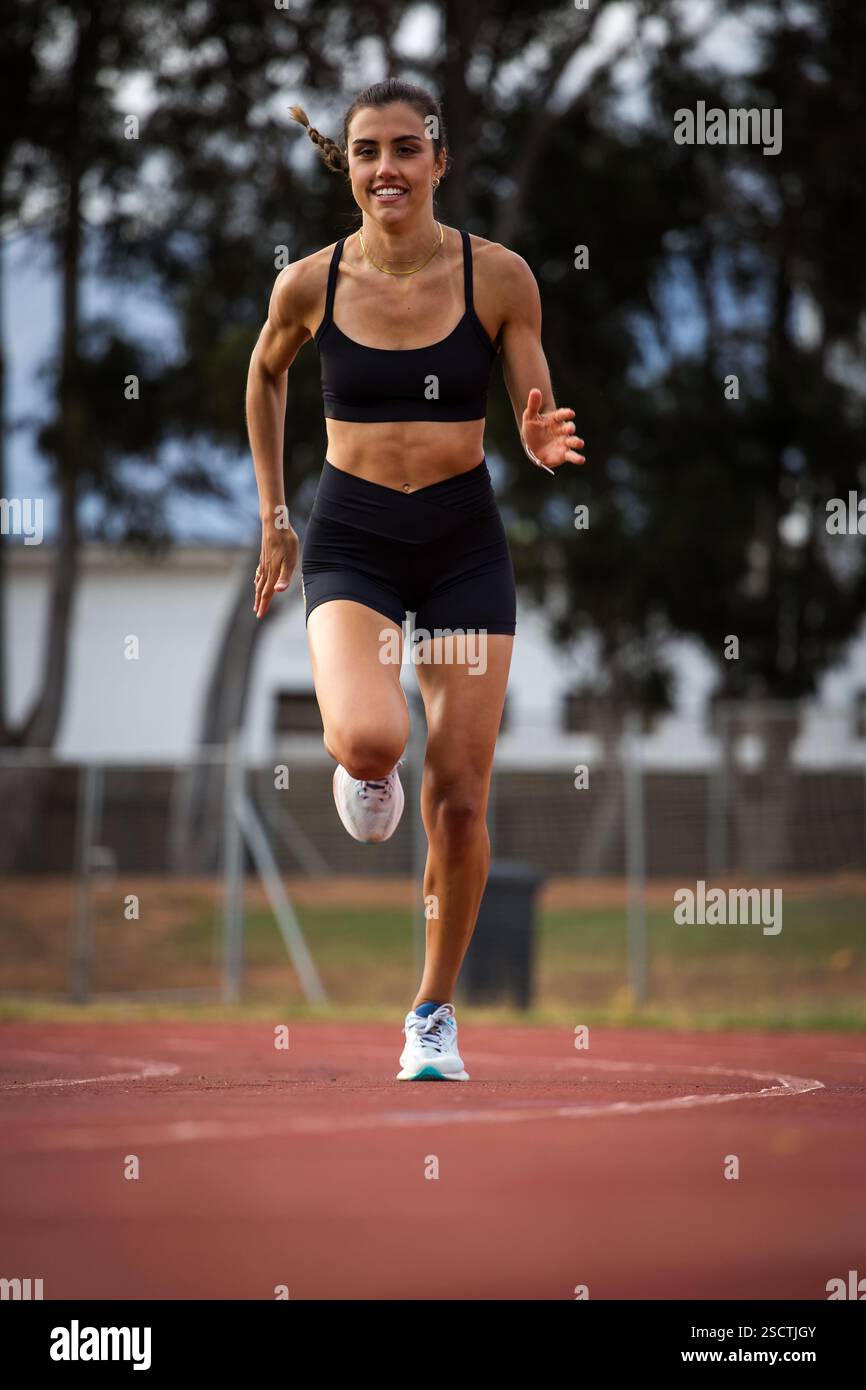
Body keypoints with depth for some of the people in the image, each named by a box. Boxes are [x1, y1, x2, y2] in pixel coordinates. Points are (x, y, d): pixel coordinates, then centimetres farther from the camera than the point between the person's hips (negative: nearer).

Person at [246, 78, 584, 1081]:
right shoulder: (309, 285, -5)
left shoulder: (498, 277, -7)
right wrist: (272, 517, 16)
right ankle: (363, 769, 13)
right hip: (351, 540, 0)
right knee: (368, 737, -28)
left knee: (459, 798, 1)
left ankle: (435, 1012, 21)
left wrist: (544, 442, -25)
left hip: (464, 544, 1)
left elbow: (537, 423, -1)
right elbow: (264, 376, 16)